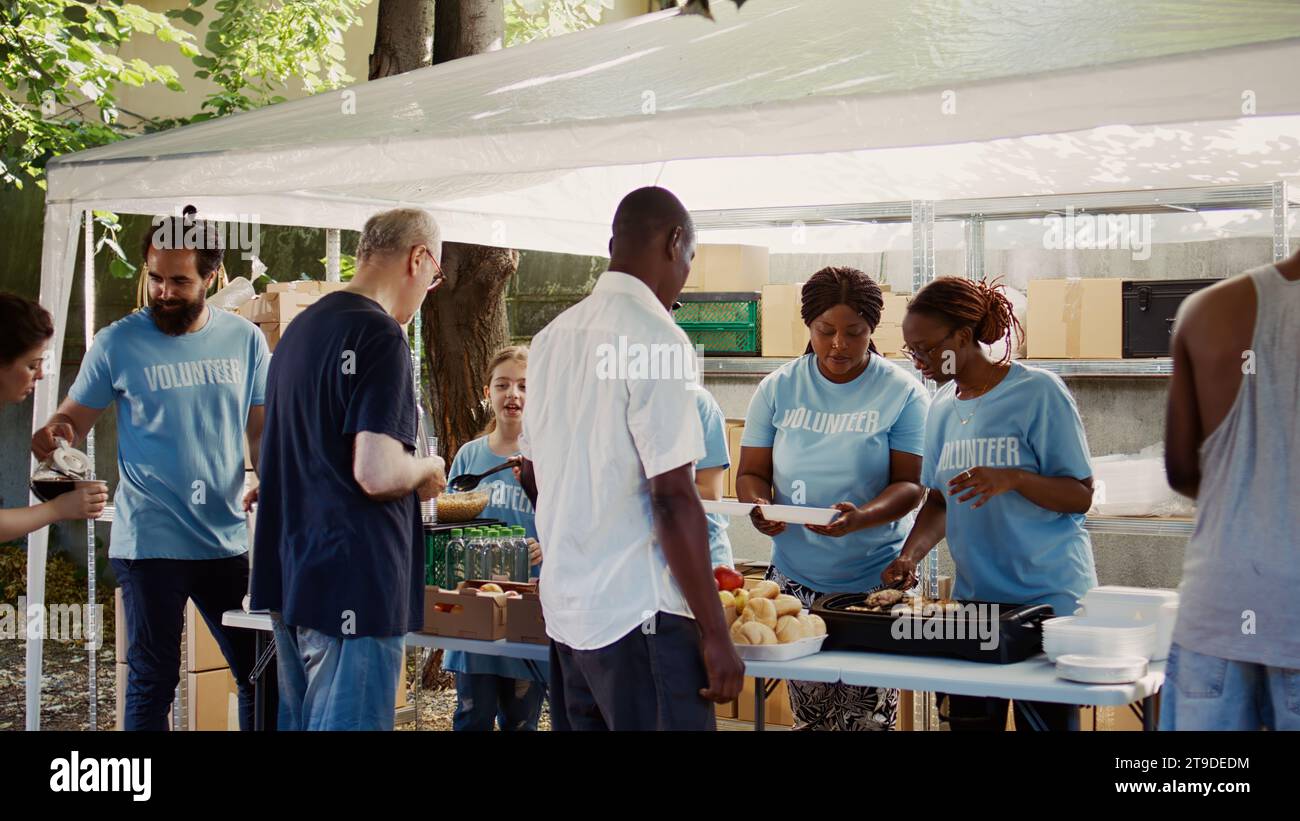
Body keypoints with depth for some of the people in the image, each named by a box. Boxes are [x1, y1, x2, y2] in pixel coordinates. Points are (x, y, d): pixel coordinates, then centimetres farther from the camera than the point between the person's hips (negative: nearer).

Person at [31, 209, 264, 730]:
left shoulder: (245, 340, 5)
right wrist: (53, 435, -22)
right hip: (149, 544, -3)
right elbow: (74, 419, 2)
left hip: (226, 540, 3)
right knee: (153, 682, 5)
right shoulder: (118, 343, -2)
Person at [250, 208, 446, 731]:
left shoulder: (299, 329, 15)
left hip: (292, 577, 9)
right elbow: (377, 473, -22)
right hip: (354, 584, -9)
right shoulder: (380, 335, -14)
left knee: (299, 720, 16)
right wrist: (428, 471, -2)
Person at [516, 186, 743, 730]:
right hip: (638, 615, -8)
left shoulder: (552, 338, 11)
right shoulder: (656, 338, -14)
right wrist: (715, 634, -14)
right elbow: (673, 498, -18)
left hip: (564, 608, 8)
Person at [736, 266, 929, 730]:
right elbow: (752, 472, 7)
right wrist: (759, 508, -16)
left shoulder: (902, 393, -2)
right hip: (796, 578, 2)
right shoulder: (778, 388, 5)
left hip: (875, 578, -2)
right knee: (809, 715, 5)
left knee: (869, 718, -3)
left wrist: (861, 518, -26)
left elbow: (910, 484, -6)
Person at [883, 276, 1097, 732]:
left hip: (1049, 598, -5)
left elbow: (1081, 497, -11)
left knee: (1044, 719, -1)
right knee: (968, 719, 7)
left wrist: (1013, 479, -27)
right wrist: (910, 556, -3)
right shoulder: (942, 406, 9)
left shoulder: (1038, 392, -10)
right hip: (973, 598, 6)